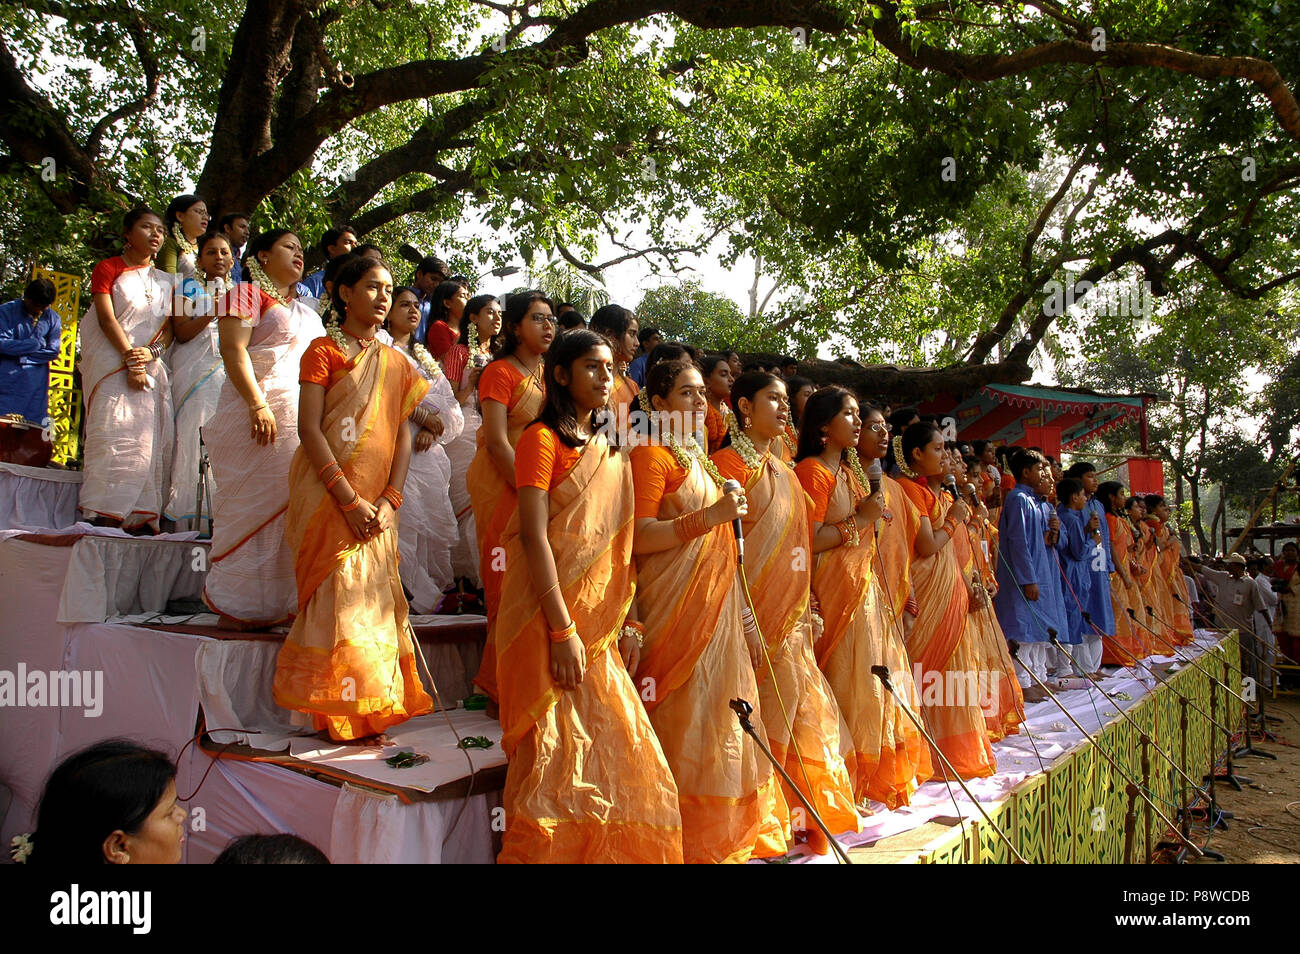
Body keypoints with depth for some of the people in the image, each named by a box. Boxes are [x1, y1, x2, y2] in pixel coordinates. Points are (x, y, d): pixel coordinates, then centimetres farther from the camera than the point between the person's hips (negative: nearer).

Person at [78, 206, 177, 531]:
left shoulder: (165, 281, 19)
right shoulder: (108, 268, 7)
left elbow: (170, 327, 11)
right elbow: (106, 318, -5)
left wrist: (152, 352, -9)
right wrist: (129, 358, -16)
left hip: (153, 366, 4)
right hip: (112, 363, -4)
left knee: (152, 438, -6)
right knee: (115, 432, -16)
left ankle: (140, 518, -6)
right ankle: (106, 516, -18)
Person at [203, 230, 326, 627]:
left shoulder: (306, 308, 25)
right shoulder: (247, 292, 2)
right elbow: (233, 349, -10)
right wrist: (257, 404, -21)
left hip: (304, 417, 7)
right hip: (261, 414, -7)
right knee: (254, 503, -7)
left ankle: (282, 601, 6)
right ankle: (241, 606, 0)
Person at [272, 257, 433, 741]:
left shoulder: (395, 363, 15)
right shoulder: (323, 350, 1)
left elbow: (401, 435, 10)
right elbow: (309, 429, -9)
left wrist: (389, 500, -5)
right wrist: (349, 500, -17)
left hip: (377, 506, 4)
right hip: (329, 499, -4)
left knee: (374, 602, 4)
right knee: (337, 597, -6)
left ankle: (369, 714, 12)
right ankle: (336, 717, 4)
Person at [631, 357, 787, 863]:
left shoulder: (699, 459, 20)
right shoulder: (652, 455, -6)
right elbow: (639, 538, -16)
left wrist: (745, 621, 20)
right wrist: (709, 516, -21)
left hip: (718, 611, 8)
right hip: (677, 612, -8)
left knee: (719, 722, 10)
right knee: (687, 722, -5)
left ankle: (727, 836, 20)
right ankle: (689, 844, 5)